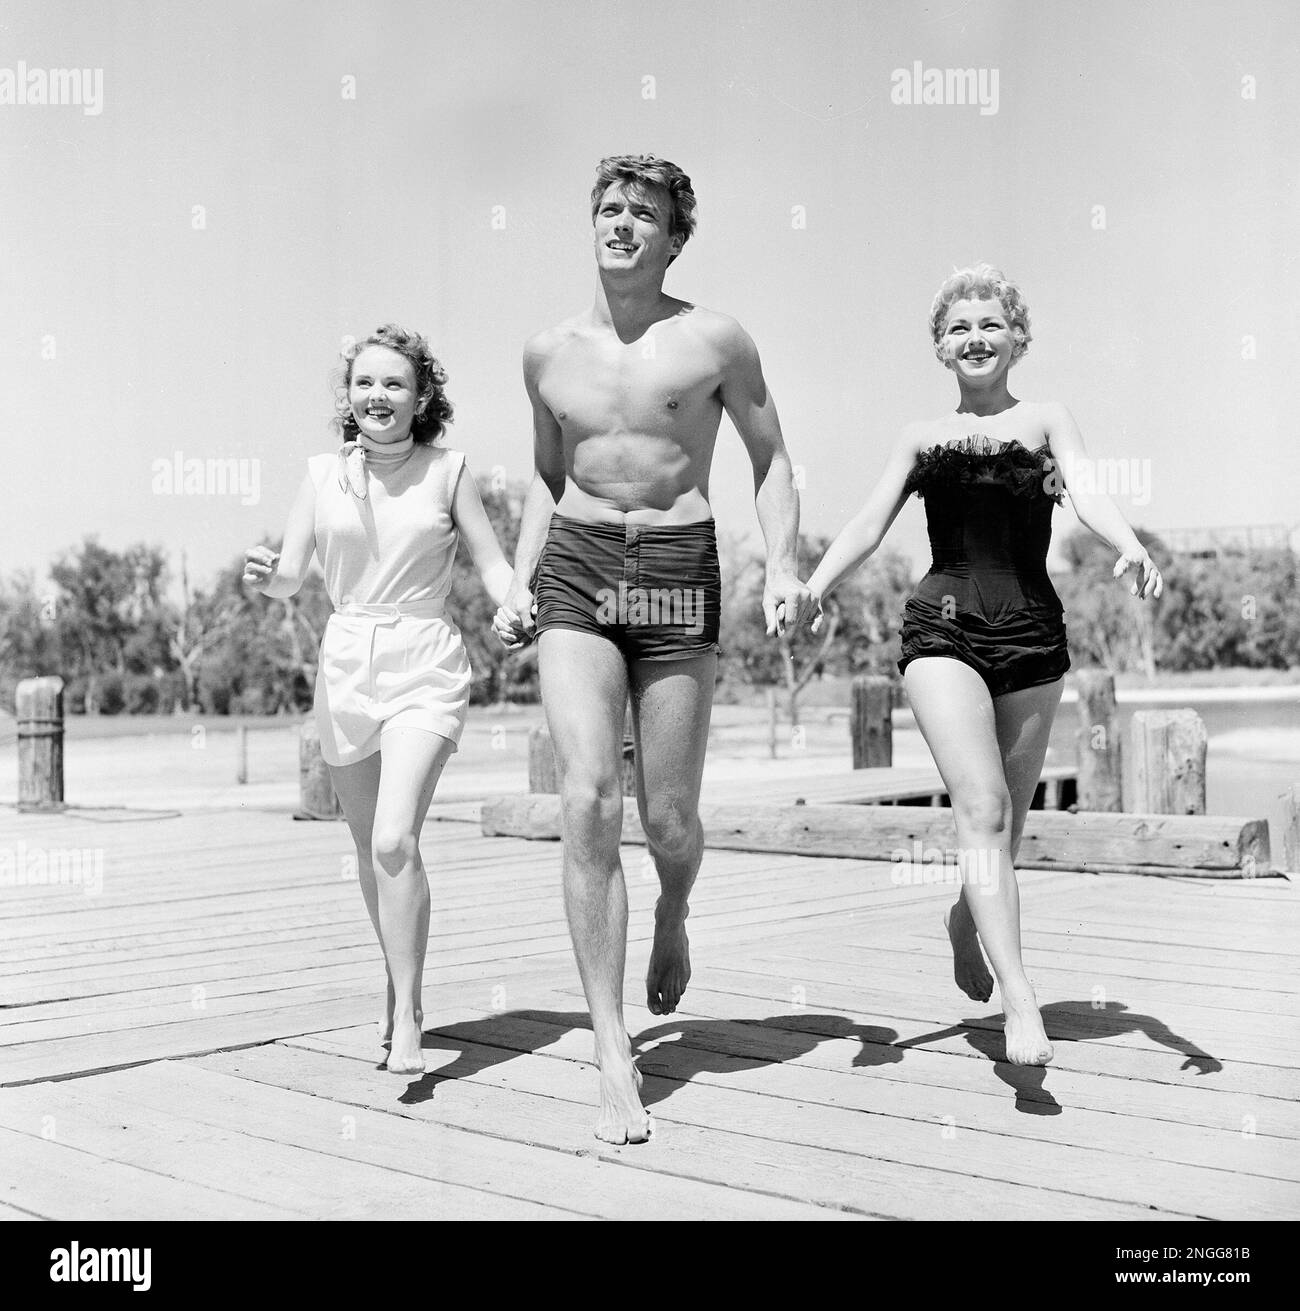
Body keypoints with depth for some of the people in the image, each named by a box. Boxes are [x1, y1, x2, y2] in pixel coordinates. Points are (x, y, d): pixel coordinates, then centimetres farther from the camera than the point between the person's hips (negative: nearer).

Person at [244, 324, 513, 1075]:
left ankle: (408, 1019, -7)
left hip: (425, 666, -4)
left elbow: (492, 565, 0)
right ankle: (401, 988, 36)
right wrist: (266, 576, -18)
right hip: (346, 666, 4)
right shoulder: (324, 474, 5)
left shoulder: (447, 471, -1)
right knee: (370, 849, 14)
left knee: (395, 840, -19)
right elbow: (292, 577, 4)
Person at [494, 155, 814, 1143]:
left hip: (680, 574, -1)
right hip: (576, 570, 2)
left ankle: (673, 917, 43)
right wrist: (520, 583, 12)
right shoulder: (549, 352, 10)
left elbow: (771, 459, 8)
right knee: (588, 803, -15)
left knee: (669, 822, 2)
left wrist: (785, 568, -7)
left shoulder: (714, 340, 1)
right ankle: (615, 1061, -10)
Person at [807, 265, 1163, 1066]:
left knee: (1007, 823, 9)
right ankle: (1021, 1001, -19)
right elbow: (869, 527, 9)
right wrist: (813, 587, -10)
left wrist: (1130, 546, -27)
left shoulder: (1046, 421, 12)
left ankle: (966, 919, 40)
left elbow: (1089, 493, -5)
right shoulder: (923, 438, 16)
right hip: (945, 630, -1)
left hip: (1033, 634, 1)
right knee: (983, 811, -15)